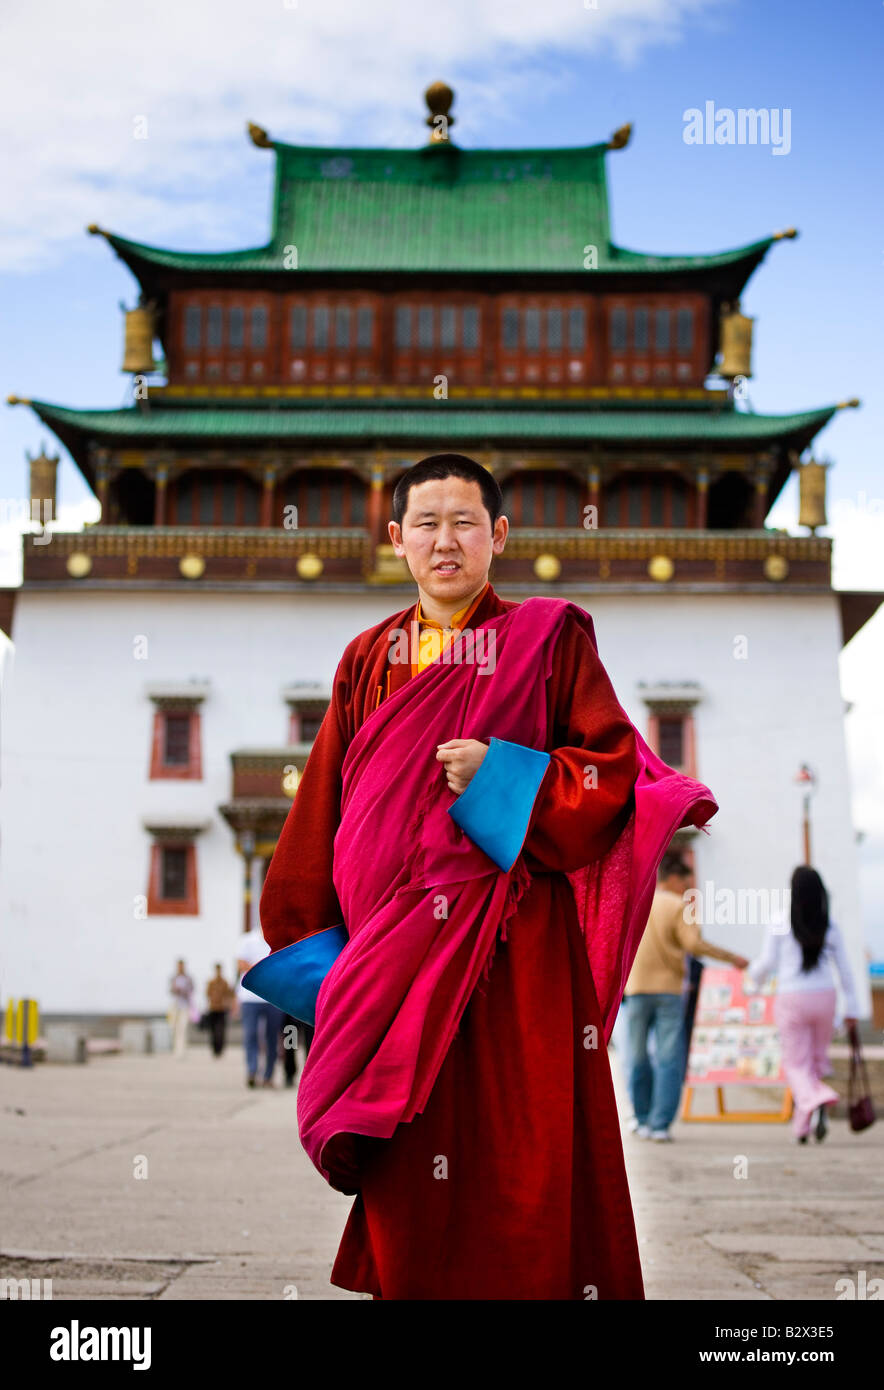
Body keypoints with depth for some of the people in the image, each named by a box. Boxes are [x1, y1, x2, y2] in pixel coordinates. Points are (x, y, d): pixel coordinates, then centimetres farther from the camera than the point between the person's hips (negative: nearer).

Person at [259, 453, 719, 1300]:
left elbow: (615, 772, -1)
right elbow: (324, 812, 14)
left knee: (526, 1163, 0)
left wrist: (503, 774, -14)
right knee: (409, 1186, 5)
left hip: (518, 949, -2)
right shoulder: (368, 660, 12)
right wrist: (315, 949, 11)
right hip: (396, 952, 3)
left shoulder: (549, 639, 3)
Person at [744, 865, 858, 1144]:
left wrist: (753, 978, 18)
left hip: (791, 999, -3)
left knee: (797, 1064, 4)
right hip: (824, 996, 3)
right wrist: (851, 1008, 10)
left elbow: (767, 962, -4)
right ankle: (802, 1125, 14)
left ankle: (816, 1101, -25)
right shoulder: (830, 926, 0)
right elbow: (844, 968, 3)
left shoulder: (780, 923, -8)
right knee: (818, 1059, 16)